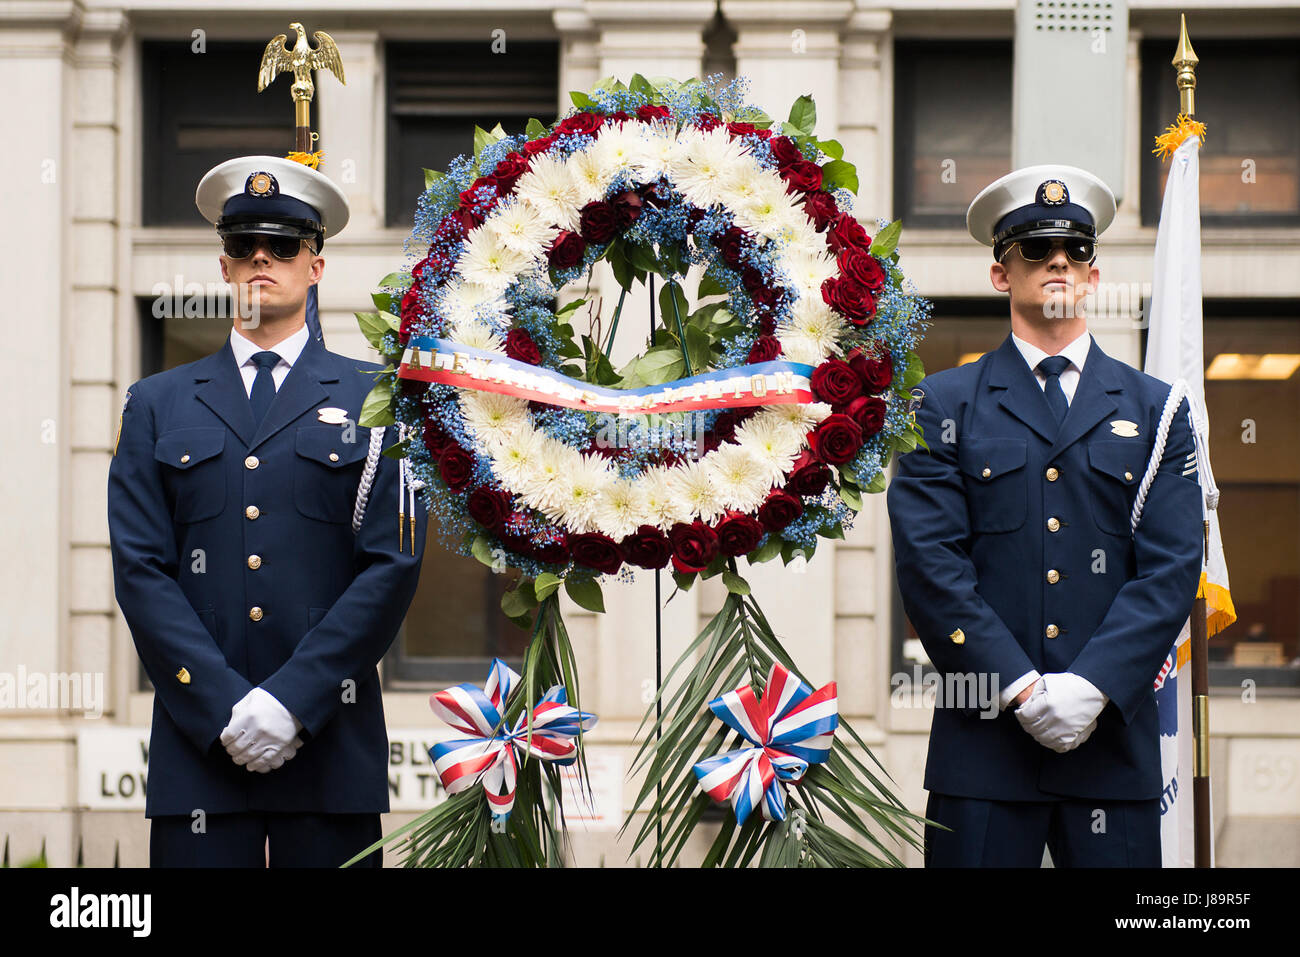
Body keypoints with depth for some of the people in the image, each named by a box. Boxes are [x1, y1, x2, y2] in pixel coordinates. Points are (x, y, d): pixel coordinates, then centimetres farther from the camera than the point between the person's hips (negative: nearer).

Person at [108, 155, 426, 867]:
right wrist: (222, 706, -9)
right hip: (196, 742, 1)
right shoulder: (158, 404, 13)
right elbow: (139, 568, 4)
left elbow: (395, 564, 0)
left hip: (329, 738, -1)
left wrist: (292, 699, -10)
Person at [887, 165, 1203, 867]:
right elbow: (929, 563, -2)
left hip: (1114, 732, 1)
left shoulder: (1154, 408, 11)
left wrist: (1091, 685, -11)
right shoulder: (943, 404, 7)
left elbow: (1172, 566, 2)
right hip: (985, 734, -1)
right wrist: (1021, 688, -11)